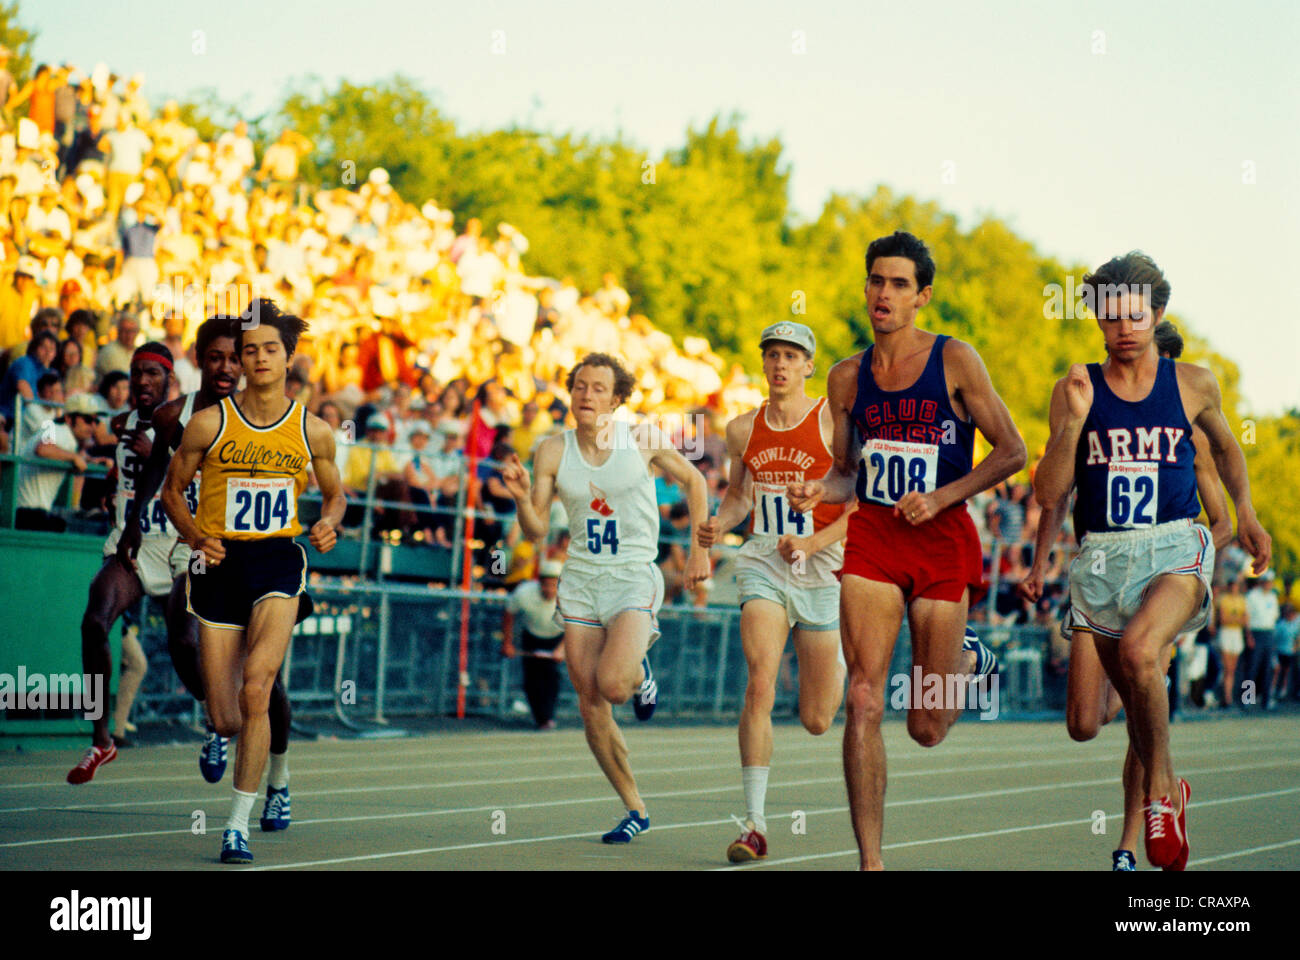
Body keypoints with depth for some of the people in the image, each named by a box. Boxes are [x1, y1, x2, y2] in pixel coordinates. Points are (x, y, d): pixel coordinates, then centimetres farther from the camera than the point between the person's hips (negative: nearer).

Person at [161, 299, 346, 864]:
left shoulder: (313, 431, 4)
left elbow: (334, 493, 20)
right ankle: (222, 735, 43)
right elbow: (172, 490, 10)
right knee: (225, 716, 0)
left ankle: (238, 826, -15)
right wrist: (195, 536, -7)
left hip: (279, 562, 0)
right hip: (222, 562, 1)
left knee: (256, 686, -23)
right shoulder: (209, 424, 0)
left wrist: (331, 523, -3)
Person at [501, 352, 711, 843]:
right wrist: (523, 497, -19)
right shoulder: (552, 452, 0)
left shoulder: (642, 440, -4)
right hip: (581, 580, 3)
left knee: (613, 684, -25)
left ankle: (640, 669, 14)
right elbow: (536, 530, 1)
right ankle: (635, 810, 16)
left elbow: (693, 480, 11)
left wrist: (699, 550, 6)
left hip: (634, 578, -3)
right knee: (591, 707, 0)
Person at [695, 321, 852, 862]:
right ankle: (754, 824, -17)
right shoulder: (743, 429, 6)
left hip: (822, 568, -2)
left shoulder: (833, 423, -5)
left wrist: (812, 543, -20)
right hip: (763, 564, 2)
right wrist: (718, 524, -1)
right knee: (760, 683, -20)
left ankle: (840, 668, 46)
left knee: (816, 721, 7)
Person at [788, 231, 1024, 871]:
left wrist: (940, 497, -14)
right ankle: (870, 860, -8)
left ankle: (967, 659, 41)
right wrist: (819, 492, -6)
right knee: (864, 702, -13)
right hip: (871, 537, 2)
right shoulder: (848, 376, 6)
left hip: (942, 537, -2)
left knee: (927, 730, 5)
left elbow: (1011, 452, -3)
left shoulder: (955, 361, -5)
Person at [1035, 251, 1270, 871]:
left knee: (1138, 650, -29)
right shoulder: (1074, 390, 2)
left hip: (1176, 546, -2)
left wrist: (1245, 511, 11)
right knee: (1136, 701, 9)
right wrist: (1074, 421, -14)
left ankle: (1161, 786, -10)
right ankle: (1167, 795, 32)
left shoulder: (1193, 384, 4)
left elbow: (1224, 446, 25)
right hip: (1103, 556, 2)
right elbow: (1048, 496, -2)